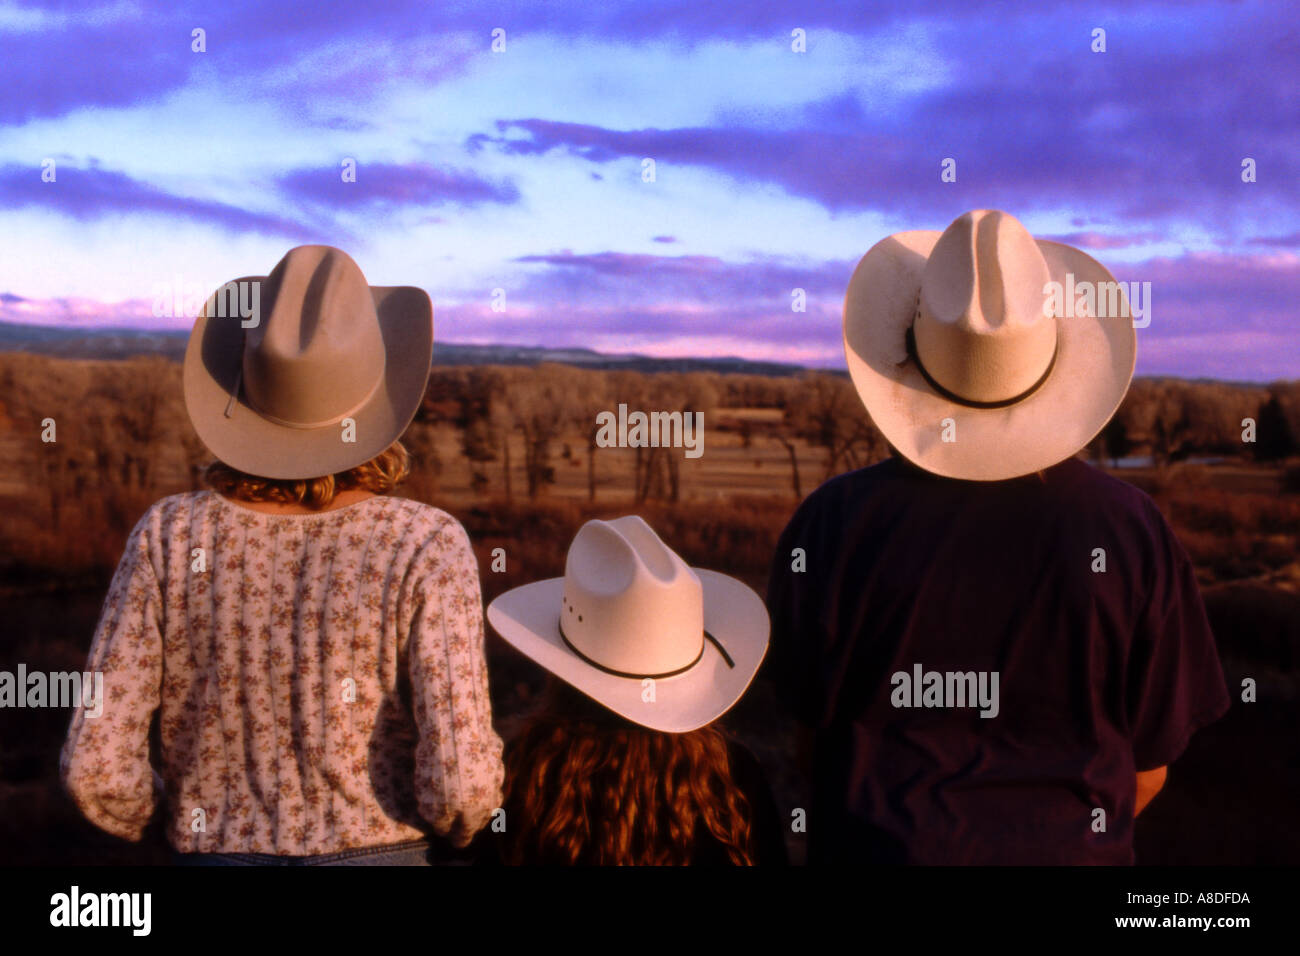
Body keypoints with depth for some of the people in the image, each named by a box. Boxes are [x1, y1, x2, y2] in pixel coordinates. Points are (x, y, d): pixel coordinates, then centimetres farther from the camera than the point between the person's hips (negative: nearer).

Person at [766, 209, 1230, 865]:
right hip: (1070, 849, 1)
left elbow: (815, 738, -4)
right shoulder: (1132, 530, -12)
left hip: (882, 846, -1)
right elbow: (1148, 764, -3)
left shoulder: (832, 525, -15)